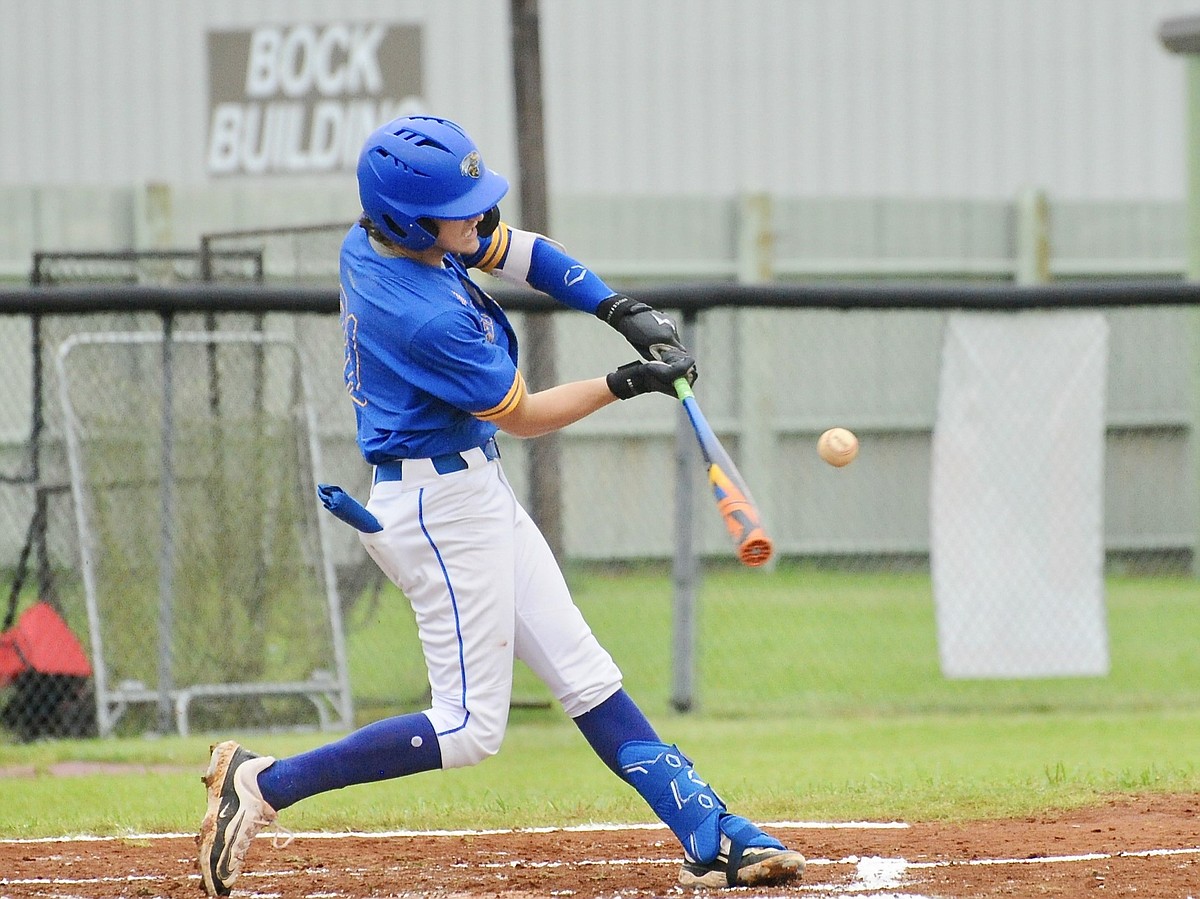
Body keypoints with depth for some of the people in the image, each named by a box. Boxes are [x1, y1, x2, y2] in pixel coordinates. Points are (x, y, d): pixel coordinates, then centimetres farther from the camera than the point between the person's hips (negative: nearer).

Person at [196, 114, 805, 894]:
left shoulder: (372, 240, 0)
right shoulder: (429, 318, -28)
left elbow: (523, 253, 10)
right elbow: (522, 415, -14)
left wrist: (624, 312, -1)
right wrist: (627, 383, -9)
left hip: (477, 495, 10)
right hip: (443, 505, -10)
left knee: (586, 675, 9)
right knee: (470, 728, -5)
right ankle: (264, 784, -1)